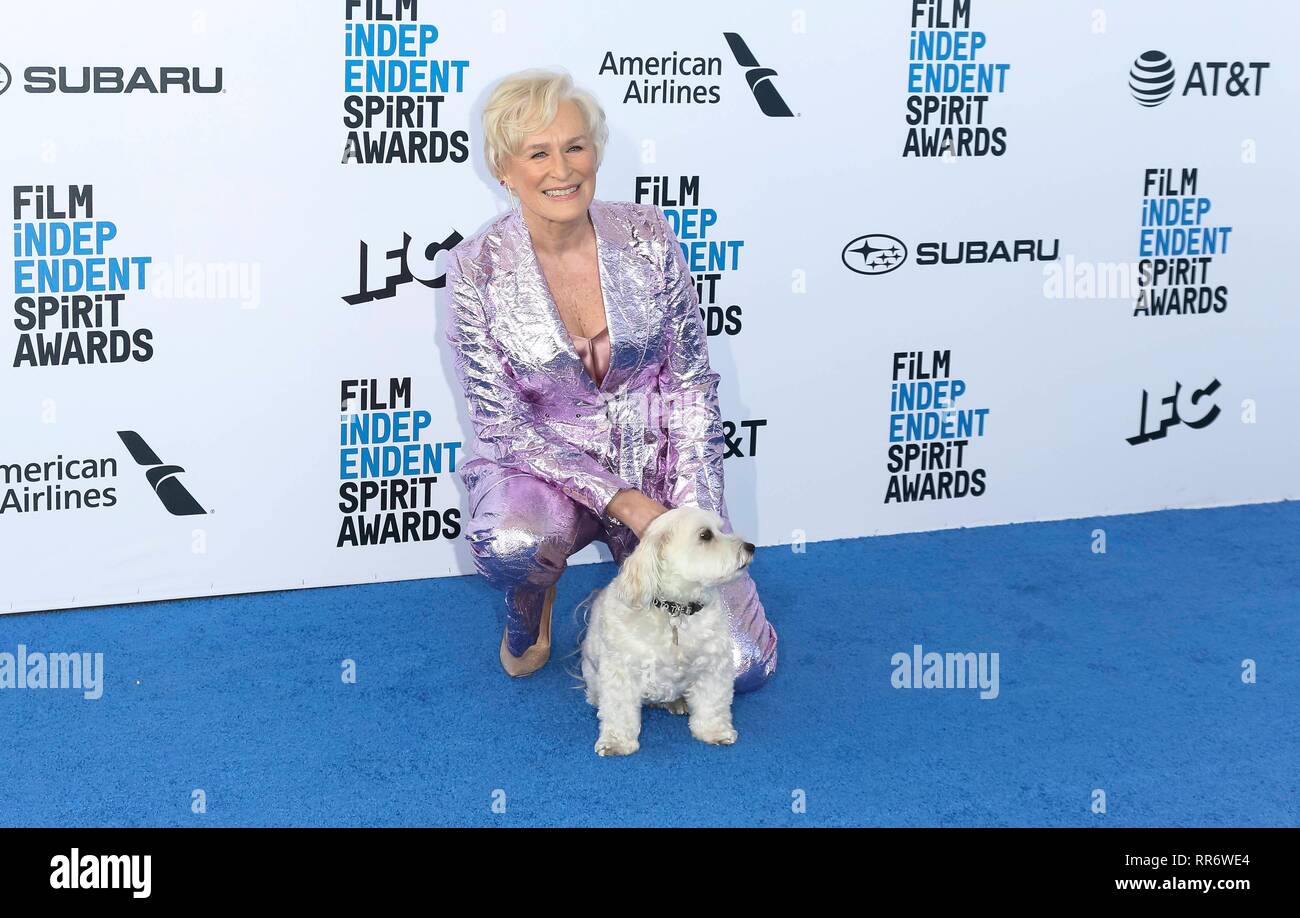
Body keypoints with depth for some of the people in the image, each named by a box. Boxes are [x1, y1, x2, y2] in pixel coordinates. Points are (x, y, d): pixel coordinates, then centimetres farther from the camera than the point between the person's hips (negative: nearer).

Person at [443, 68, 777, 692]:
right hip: (543, 467, -1)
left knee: (744, 665, -11)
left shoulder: (647, 235, -8)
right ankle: (529, 608, 0)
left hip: (656, 460, 2)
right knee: (510, 544, -39)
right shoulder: (476, 269, -14)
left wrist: (691, 510, -13)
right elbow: (502, 422, -12)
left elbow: (691, 383, -3)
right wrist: (620, 500, -21)